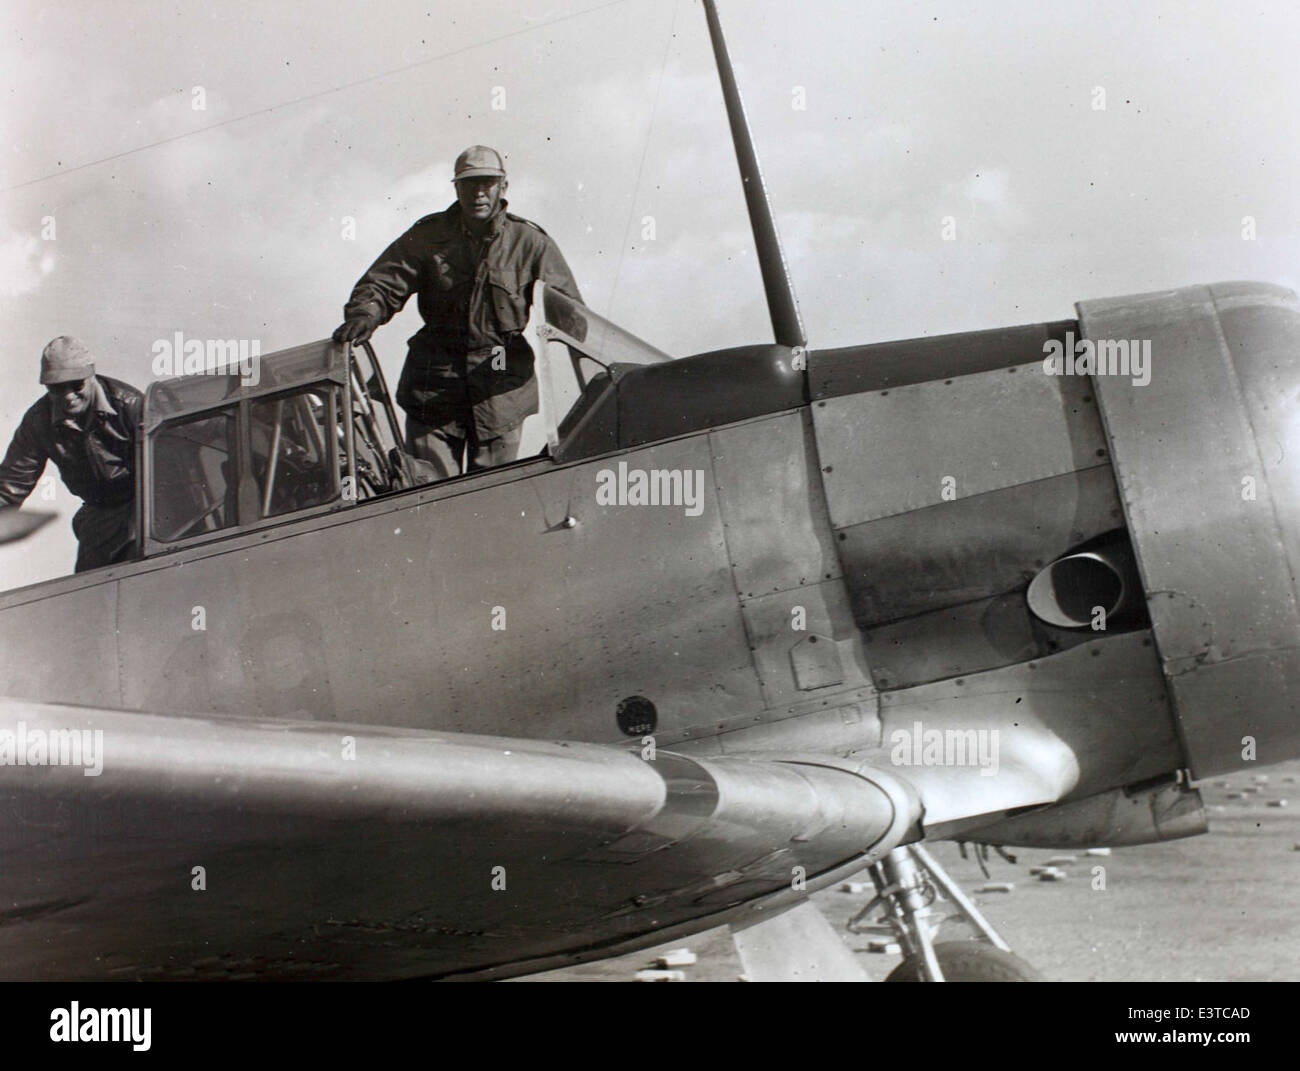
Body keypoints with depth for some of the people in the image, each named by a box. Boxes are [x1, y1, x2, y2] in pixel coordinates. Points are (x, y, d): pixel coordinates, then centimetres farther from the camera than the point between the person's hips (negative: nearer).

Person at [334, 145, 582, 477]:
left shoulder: (530, 243, 2)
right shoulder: (428, 236, 3)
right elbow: (382, 283, 2)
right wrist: (364, 315, -20)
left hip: (500, 394, 0)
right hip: (433, 389, 0)